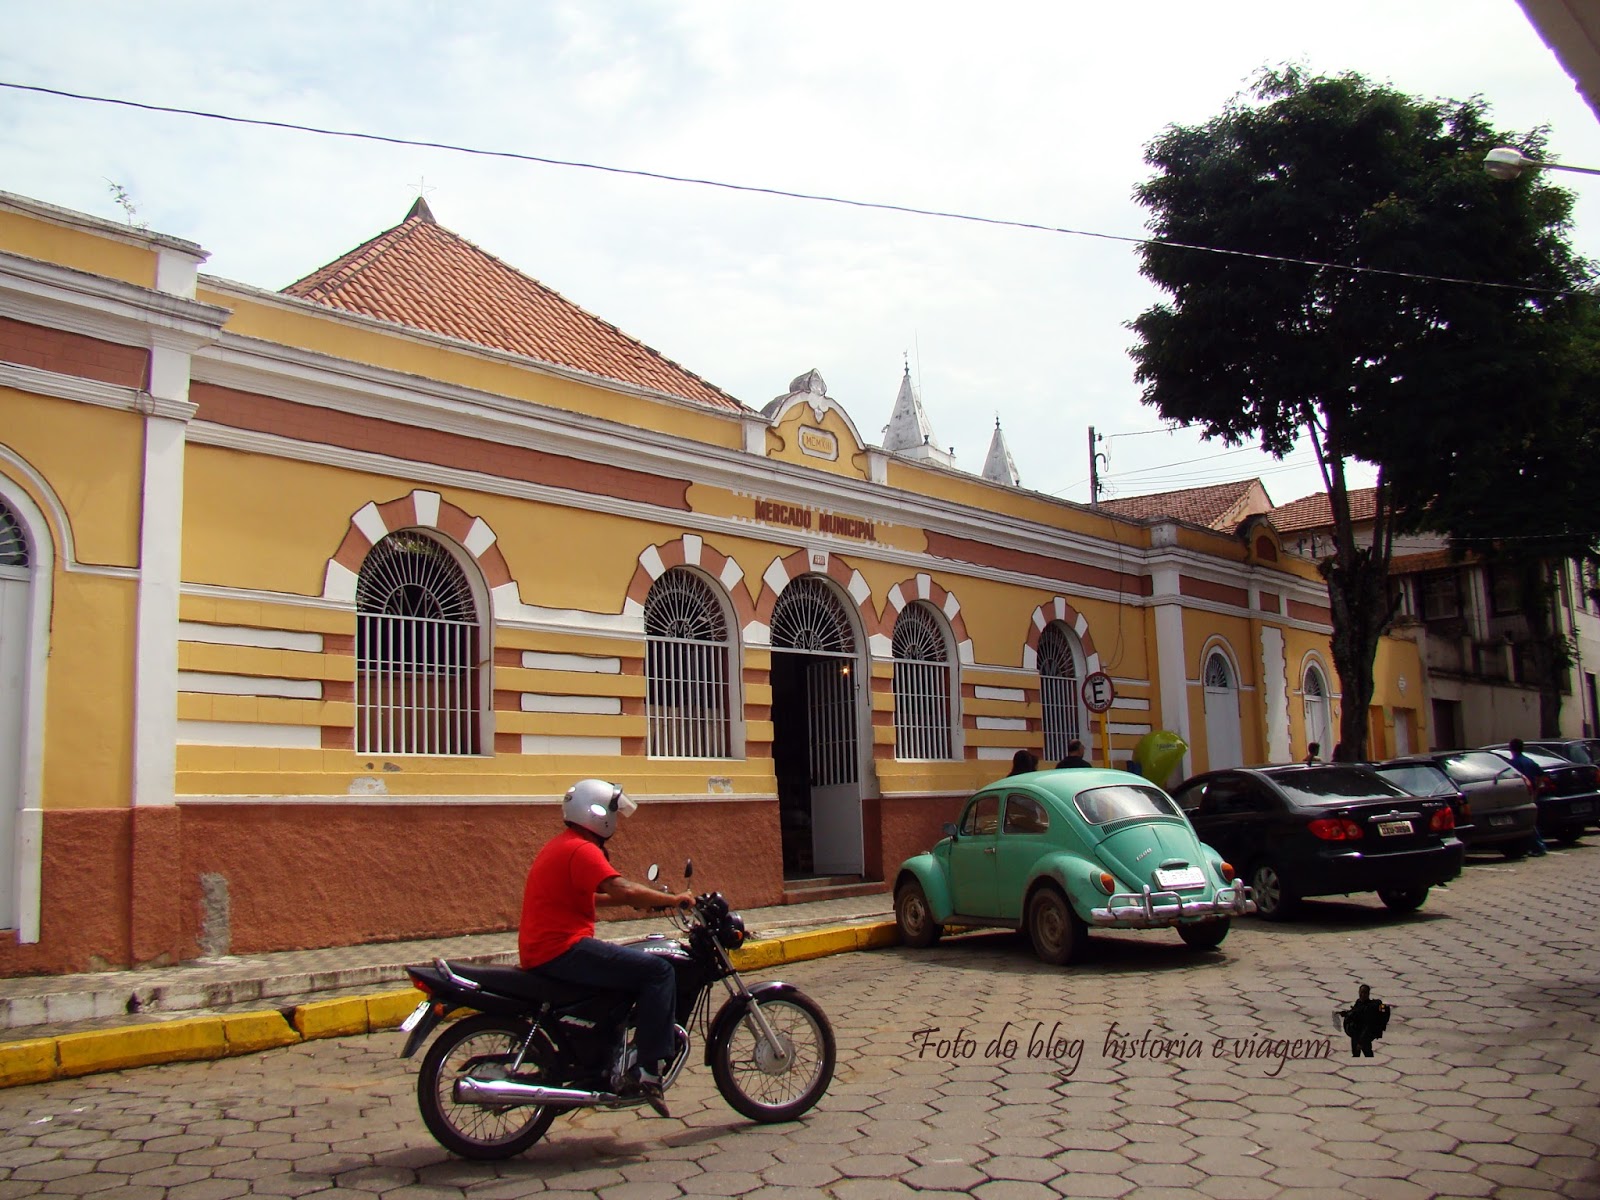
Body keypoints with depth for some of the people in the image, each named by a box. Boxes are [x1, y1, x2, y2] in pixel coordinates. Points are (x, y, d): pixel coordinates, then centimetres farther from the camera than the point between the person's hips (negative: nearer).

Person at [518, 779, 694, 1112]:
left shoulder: (561, 846, 20)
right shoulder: (581, 849, -13)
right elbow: (622, 890, -25)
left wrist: (638, 897, 18)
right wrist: (673, 899, -13)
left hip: (540, 952, 11)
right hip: (562, 950, -11)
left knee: (631, 967, 29)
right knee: (658, 970, -14)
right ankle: (649, 1071, -17)